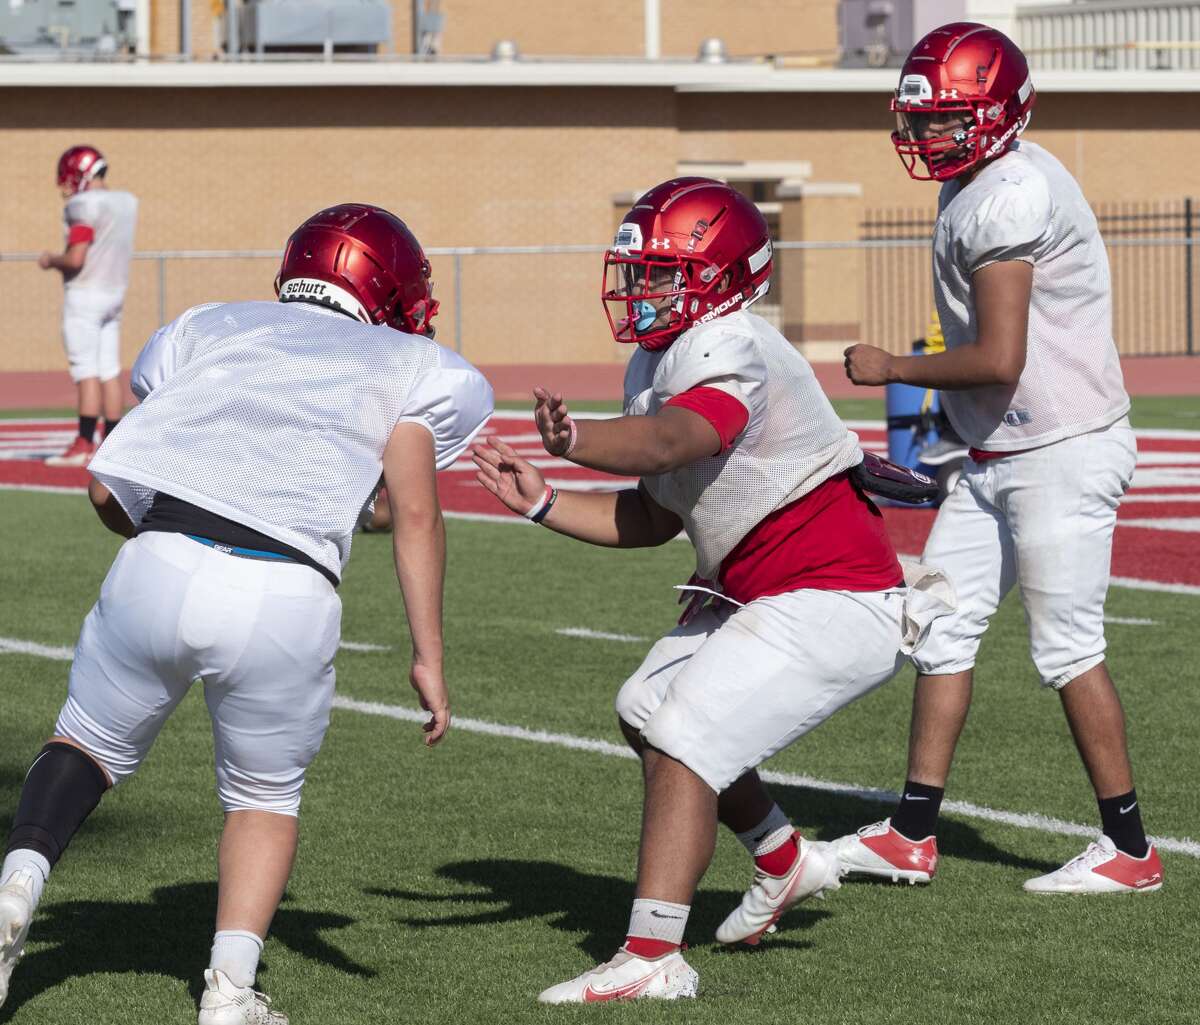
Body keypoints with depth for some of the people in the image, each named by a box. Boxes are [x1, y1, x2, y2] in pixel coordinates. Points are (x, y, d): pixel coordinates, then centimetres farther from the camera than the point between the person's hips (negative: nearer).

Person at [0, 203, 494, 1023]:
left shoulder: (205, 330, 26)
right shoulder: (409, 368, 19)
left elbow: (110, 491, 22)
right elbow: (416, 512, 5)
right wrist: (429, 656, 7)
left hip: (159, 566, 1)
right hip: (286, 604, -1)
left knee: (91, 747, 24)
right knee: (265, 796, 22)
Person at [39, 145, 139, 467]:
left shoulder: (83, 205, -16)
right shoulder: (127, 202, 8)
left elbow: (76, 259, -22)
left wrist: (50, 260, -2)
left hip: (85, 294, -8)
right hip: (115, 292, 8)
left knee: (86, 370, -8)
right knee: (109, 370, 10)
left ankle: (85, 444, -9)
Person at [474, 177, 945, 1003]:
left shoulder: (729, 349, -22)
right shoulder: (657, 365, 8)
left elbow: (668, 441, -44)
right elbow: (652, 519, 12)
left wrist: (574, 441, -61)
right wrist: (543, 504, 0)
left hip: (836, 607, -11)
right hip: (759, 595, 11)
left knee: (681, 741, -18)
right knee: (647, 711, 21)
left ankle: (652, 959, -21)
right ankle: (786, 862, 36)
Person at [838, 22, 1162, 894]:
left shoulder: (1008, 196, -20)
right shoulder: (981, 185, 12)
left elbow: (998, 361, -23)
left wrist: (891, 369, -10)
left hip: (1062, 454, -10)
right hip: (1003, 458, 10)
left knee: (1068, 646, -3)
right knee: (943, 626, 10)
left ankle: (1130, 851, 7)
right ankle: (913, 836, 16)